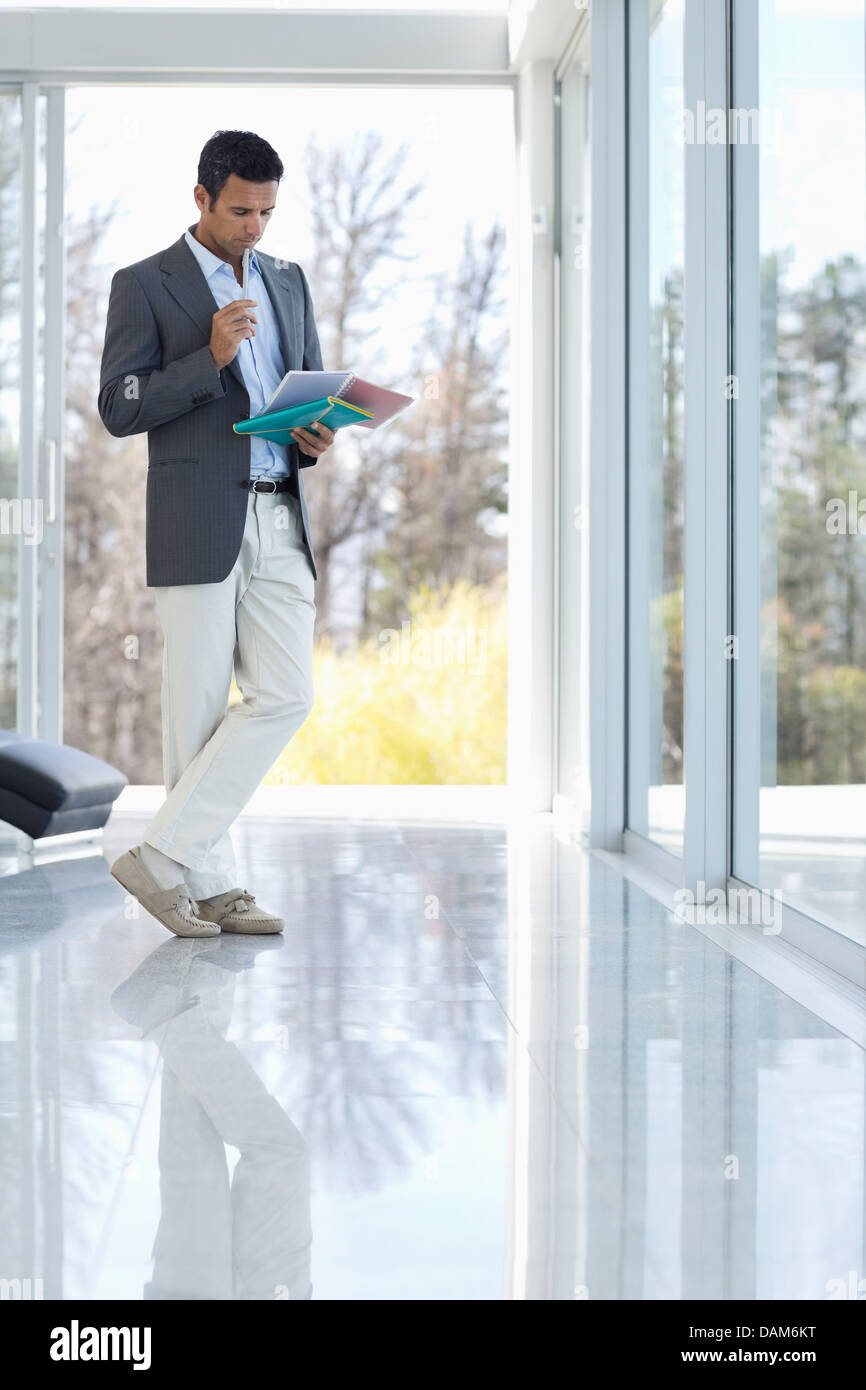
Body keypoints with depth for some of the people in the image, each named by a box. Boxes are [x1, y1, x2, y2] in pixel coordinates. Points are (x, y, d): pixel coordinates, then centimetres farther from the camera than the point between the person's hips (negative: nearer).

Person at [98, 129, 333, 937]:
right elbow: (117, 409, -6)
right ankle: (208, 884, 9)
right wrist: (209, 357, -17)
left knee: (285, 696, -5)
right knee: (199, 709, -2)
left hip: (279, 521, 5)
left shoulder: (287, 281, 17)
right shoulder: (144, 285, 0)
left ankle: (162, 856, 0)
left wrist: (319, 437, 0)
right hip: (196, 523, -5)